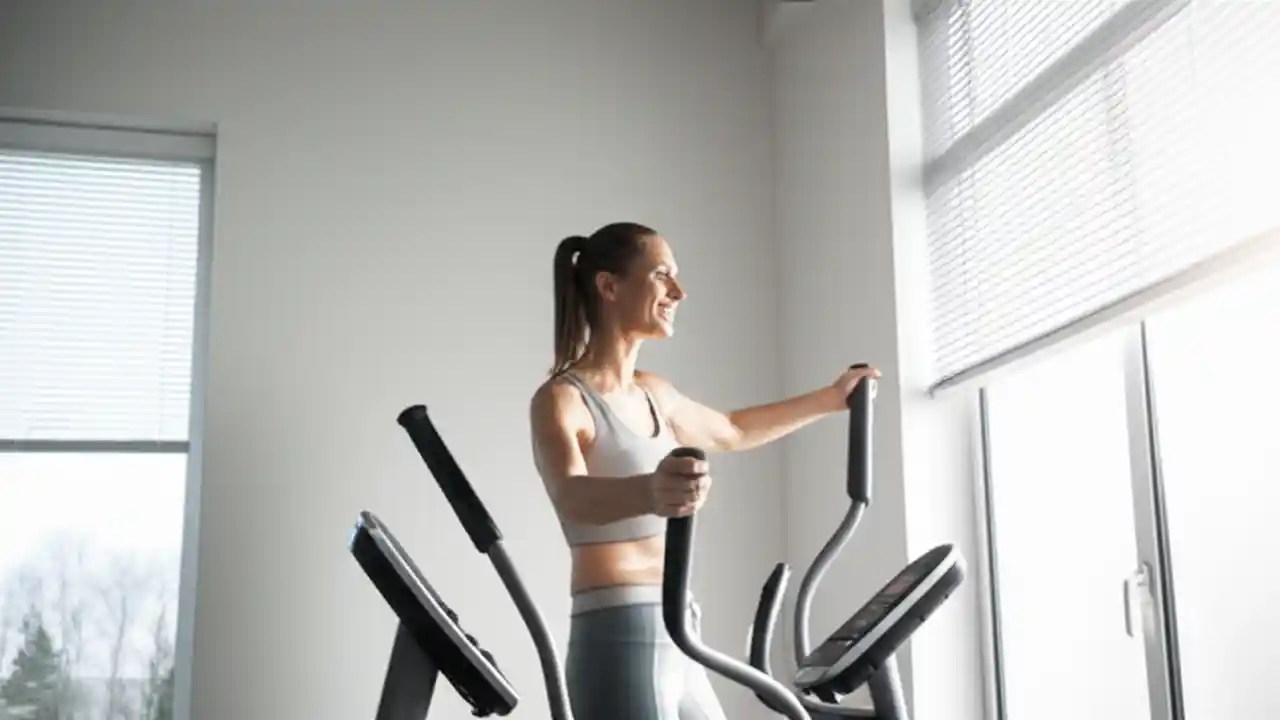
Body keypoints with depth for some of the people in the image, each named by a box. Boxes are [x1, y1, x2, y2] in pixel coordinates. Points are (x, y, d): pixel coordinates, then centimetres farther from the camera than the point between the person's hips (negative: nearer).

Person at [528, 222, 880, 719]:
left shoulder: (652, 394, 16)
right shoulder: (561, 399, -10)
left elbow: (730, 431, 36)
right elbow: (572, 496, -31)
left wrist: (829, 399, 41)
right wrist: (647, 492, -52)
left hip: (675, 642, 9)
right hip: (618, 641, -9)